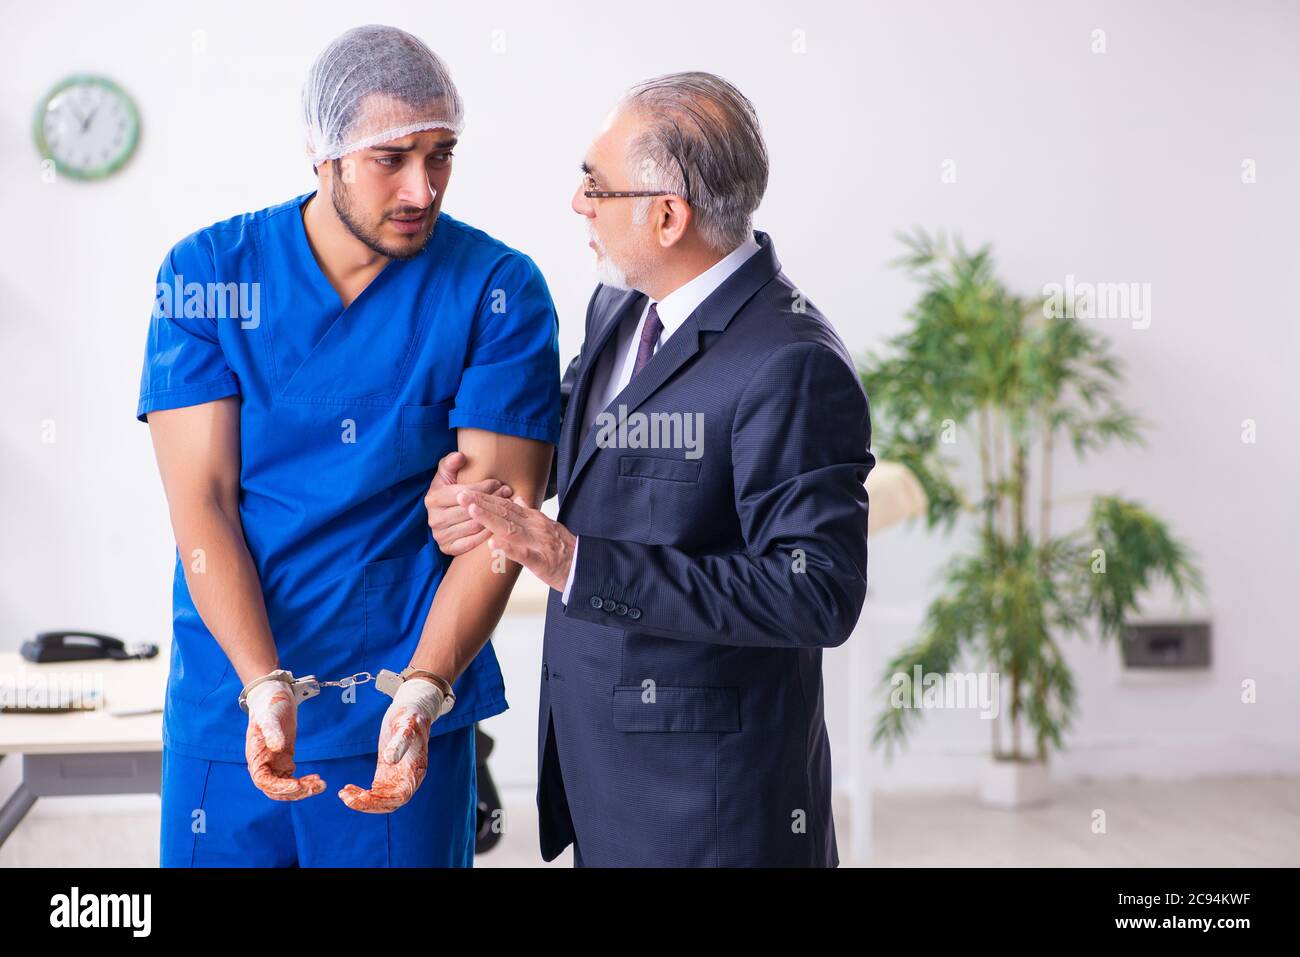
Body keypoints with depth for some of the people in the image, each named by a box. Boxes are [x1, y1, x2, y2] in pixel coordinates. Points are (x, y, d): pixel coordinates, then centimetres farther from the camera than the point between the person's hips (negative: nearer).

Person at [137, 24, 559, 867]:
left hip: (403, 713, -1)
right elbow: (201, 502, -7)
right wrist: (264, 685, -19)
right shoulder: (208, 274, -2)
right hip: (225, 709, 2)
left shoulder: (500, 292, -6)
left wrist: (422, 691, -22)